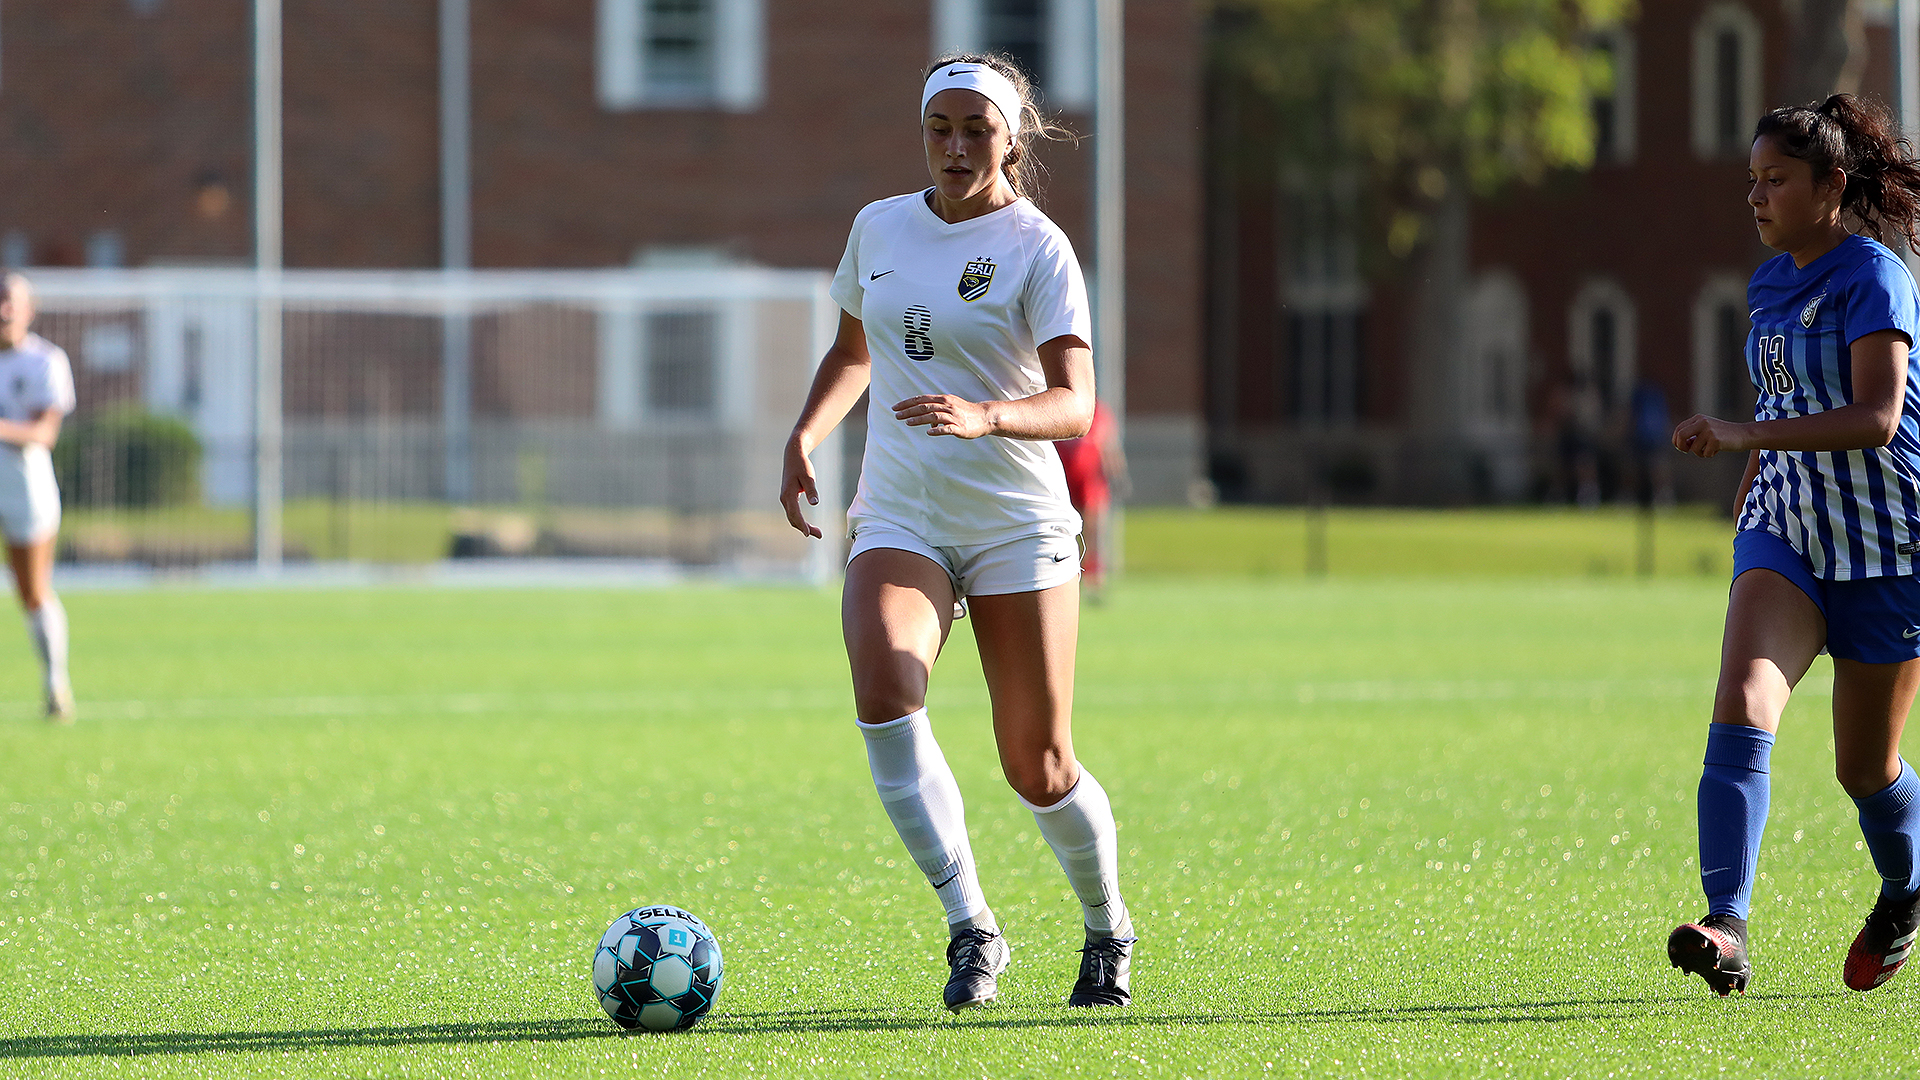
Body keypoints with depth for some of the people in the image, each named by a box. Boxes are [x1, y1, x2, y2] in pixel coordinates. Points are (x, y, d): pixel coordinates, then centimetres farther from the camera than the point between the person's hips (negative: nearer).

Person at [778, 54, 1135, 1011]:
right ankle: (971, 930, -23)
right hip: (899, 518, 3)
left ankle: (1107, 931, 29)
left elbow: (1074, 405, -18)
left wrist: (985, 415, -37)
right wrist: (803, 439, 9)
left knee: (1037, 767, 0)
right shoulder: (879, 227, 8)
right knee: (882, 693, -26)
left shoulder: (1037, 248, -7)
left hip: (1018, 525, -3)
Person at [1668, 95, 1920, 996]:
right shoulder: (1771, 285, 10)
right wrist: (1749, 478, 27)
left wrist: (1747, 435, -33)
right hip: (1785, 533, 6)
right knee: (1742, 701, -22)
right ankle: (1727, 929, -33)